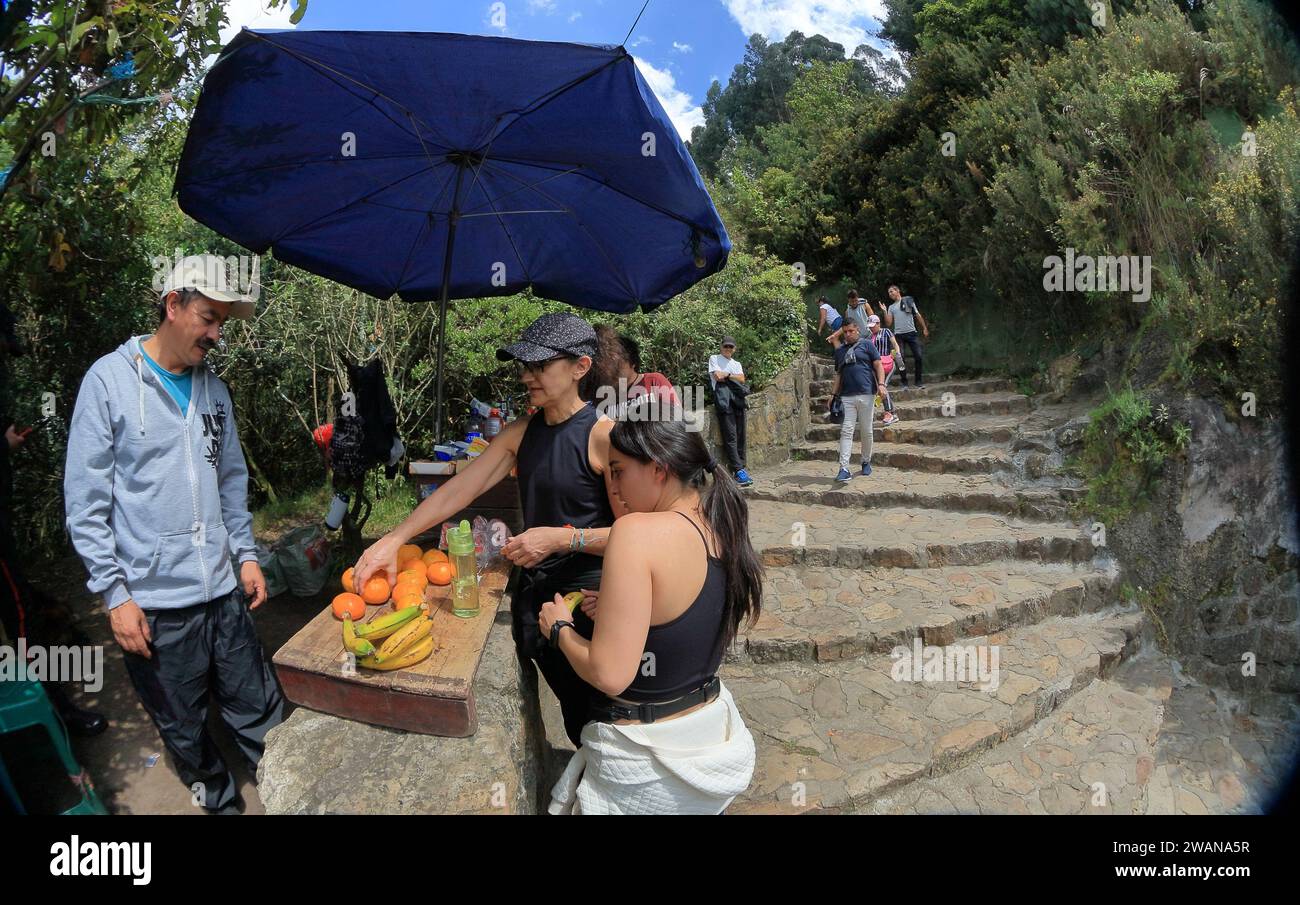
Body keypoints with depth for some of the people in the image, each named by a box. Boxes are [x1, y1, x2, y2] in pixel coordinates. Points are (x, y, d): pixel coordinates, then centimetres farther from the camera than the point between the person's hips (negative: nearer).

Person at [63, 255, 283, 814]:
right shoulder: (109, 381, -8)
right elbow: (85, 502, -8)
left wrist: (246, 553, 10)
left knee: (259, 715, 11)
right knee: (184, 731, 13)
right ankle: (219, 800, 33)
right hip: (152, 602, -4)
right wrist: (114, 595, -11)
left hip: (223, 590, 4)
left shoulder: (214, 389, 8)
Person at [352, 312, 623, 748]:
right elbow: (457, 490, 4)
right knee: (573, 714, 14)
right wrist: (393, 540, -3)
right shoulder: (520, 433, 6)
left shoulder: (604, 435, -15)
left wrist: (563, 537, -22)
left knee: (592, 720, 4)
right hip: (535, 590, 6)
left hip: (588, 597, -5)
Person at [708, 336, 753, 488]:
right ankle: (739, 470, -16)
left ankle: (741, 466, 4)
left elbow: (742, 379, 9)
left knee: (740, 435, 1)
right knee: (730, 435, -12)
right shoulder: (714, 358, 15)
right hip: (723, 398, -5)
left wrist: (726, 375, -2)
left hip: (737, 397, 5)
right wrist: (734, 377, 5)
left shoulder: (737, 364, 28)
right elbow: (717, 376, -2)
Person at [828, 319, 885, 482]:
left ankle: (866, 462, 26)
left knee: (867, 431, 6)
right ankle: (844, 470, -13)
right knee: (846, 431, -8)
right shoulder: (839, 350, 17)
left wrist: (881, 384, -13)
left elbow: (878, 366, 2)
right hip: (846, 396, 2)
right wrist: (833, 393, 11)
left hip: (866, 394, -2)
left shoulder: (866, 345, 6)